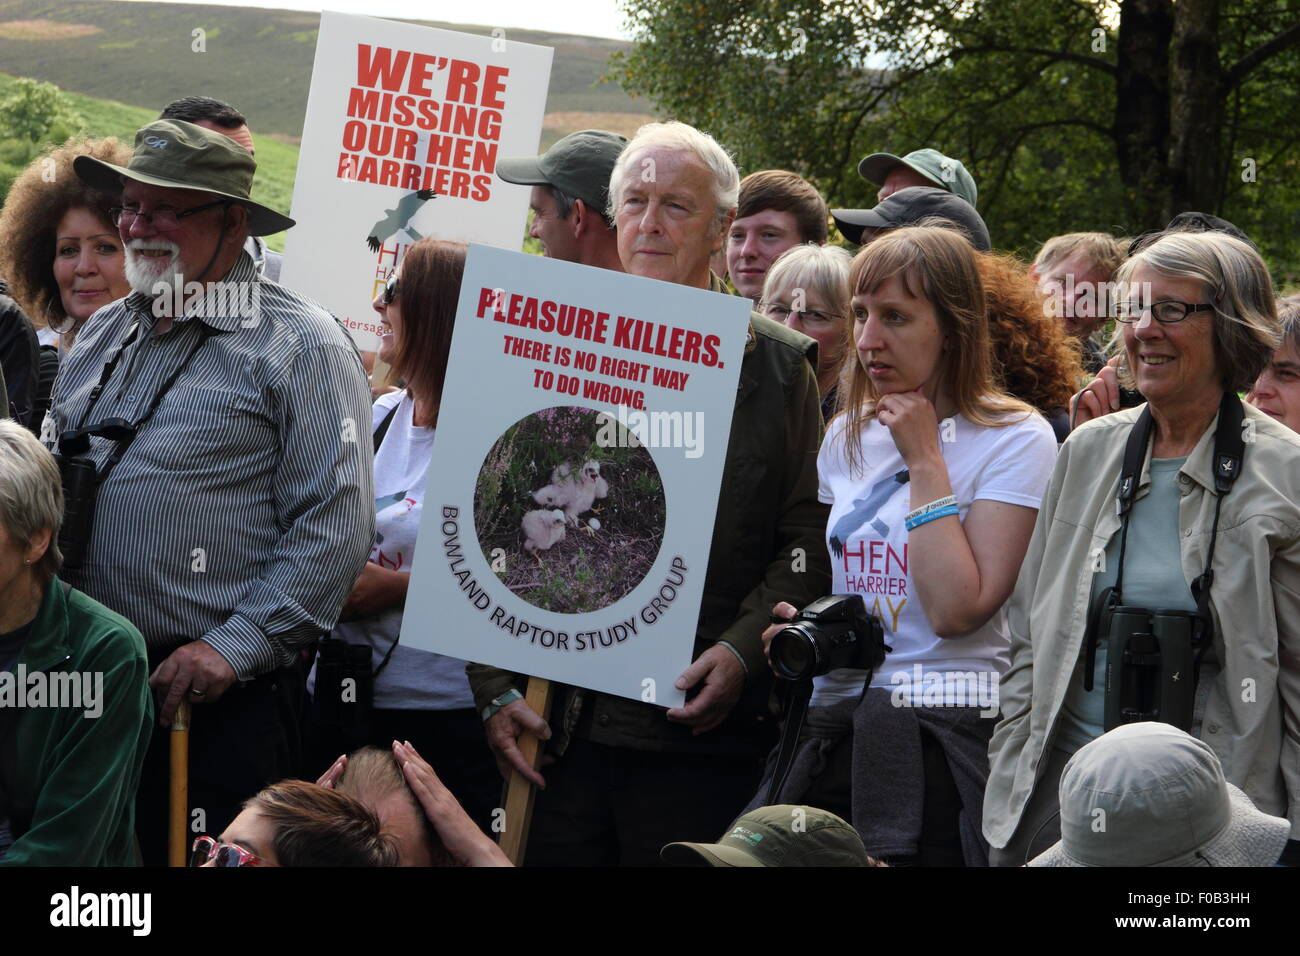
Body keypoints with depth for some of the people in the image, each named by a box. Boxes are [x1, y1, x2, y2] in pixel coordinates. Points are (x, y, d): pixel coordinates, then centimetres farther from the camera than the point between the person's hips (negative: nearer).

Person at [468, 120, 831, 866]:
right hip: (557, 728, 2)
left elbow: (808, 542, 1)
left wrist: (742, 651, -13)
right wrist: (497, 687, 0)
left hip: (698, 734, -2)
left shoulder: (776, 367, 6)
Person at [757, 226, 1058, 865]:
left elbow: (957, 610, -18)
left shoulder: (1014, 439, -7)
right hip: (830, 730, 6)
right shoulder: (848, 436, 14)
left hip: (942, 741, -6)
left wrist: (924, 460, -13)